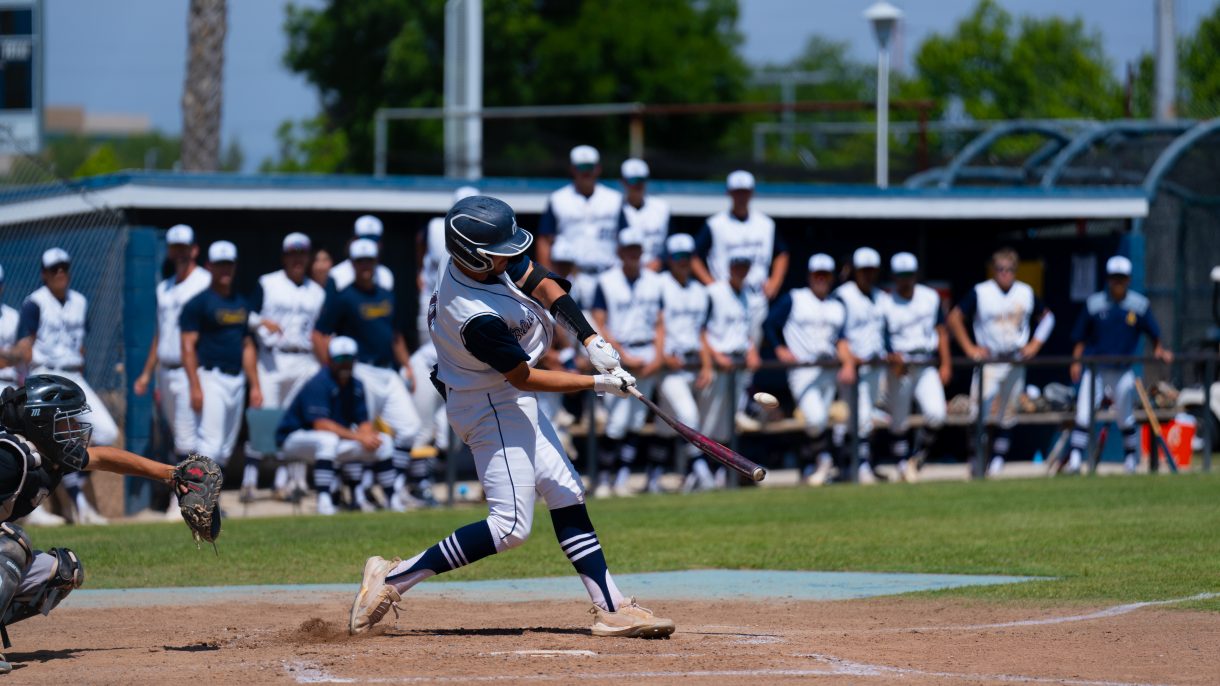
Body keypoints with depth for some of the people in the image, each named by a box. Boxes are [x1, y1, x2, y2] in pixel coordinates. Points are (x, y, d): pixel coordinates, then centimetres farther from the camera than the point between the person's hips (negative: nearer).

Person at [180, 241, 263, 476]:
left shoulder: (242, 304, 16)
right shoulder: (198, 303, -5)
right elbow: (188, 346, -10)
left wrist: (255, 385, 16)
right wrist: (195, 387, -18)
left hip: (237, 379, 7)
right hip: (211, 377, -7)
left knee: (226, 448, 9)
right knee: (211, 443, -16)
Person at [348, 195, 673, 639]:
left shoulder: (479, 261, -9)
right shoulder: (478, 318, -33)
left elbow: (541, 284, 0)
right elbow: (524, 377, -22)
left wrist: (591, 340, -11)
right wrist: (597, 384, -17)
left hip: (510, 402, 10)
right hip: (492, 408, -10)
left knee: (565, 494, 9)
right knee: (511, 525, -12)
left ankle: (611, 608, 9)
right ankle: (394, 578, -8)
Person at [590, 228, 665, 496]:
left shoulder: (653, 281, 10)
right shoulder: (607, 282, -1)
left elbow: (659, 323, 12)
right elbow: (599, 326, -4)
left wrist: (658, 356, -3)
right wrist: (625, 358, -10)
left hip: (647, 353, 4)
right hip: (617, 354, -4)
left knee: (636, 420, 0)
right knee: (617, 420, -10)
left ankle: (622, 478, 2)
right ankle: (603, 478, -5)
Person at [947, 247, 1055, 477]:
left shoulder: (1025, 293, 7)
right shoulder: (980, 292, -4)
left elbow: (1047, 317, 19)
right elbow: (954, 318, -2)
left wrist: (1034, 345, 7)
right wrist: (969, 348, -8)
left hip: (1016, 361, 3)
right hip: (988, 360, -3)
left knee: (1007, 416, 5)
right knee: (981, 413, -15)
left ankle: (998, 462, 12)